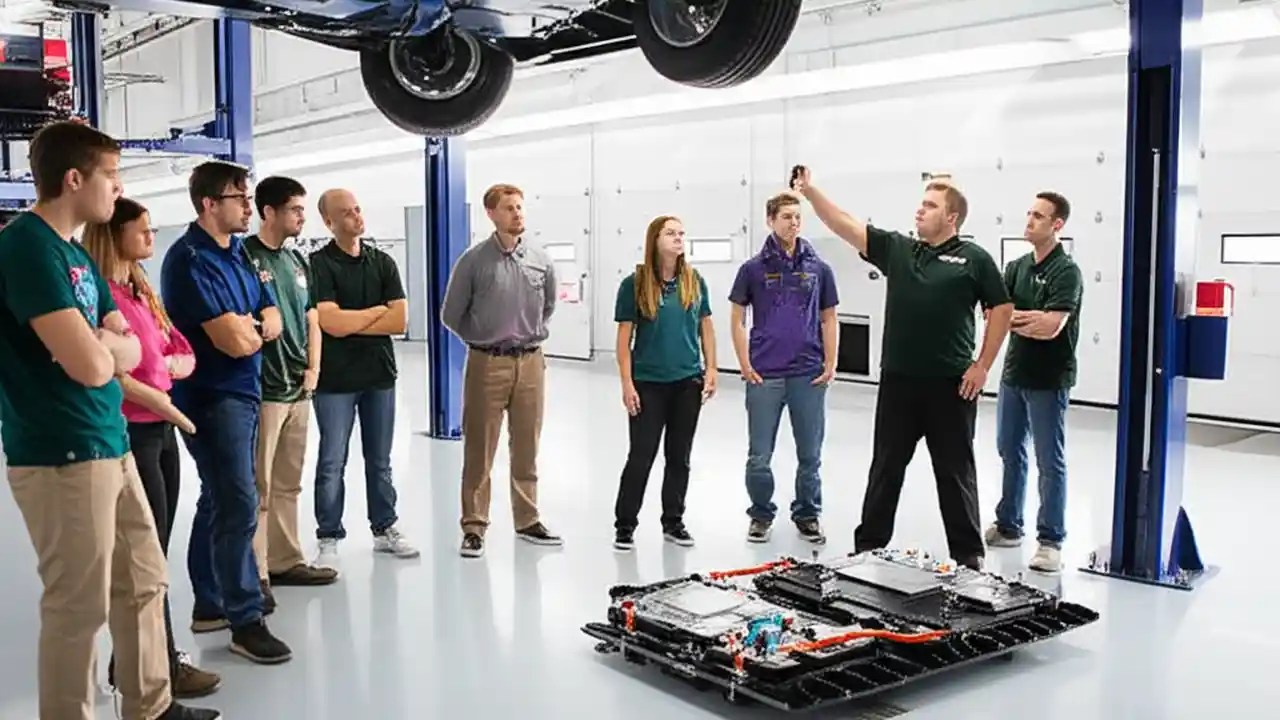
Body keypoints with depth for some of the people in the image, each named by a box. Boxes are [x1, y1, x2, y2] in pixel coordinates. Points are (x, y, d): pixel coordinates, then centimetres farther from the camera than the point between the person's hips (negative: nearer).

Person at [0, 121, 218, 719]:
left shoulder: (75, 253, 13)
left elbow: (130, 352, 12)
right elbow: (92, 366, -25)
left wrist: (104, 345, -10)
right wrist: (107, 344, -3)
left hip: (110, 447, 10)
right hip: (63, 458, -10)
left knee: (144, 583, 18)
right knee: (79, 608, 1)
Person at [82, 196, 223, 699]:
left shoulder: (143, 292, 15)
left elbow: (184, 354, 13)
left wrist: (165, 364, -8)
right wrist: (156, 398, -12)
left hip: (161, 430, 9)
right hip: (130, 434, -9)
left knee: (151, 551, 14)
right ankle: (161, 666, 12)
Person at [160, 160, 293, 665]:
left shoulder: (238, 252, 11)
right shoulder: (190, 260, -16)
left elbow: (272, 321, 9)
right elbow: (235, 342, -22)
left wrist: (245, 326, -12)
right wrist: (255, 327, 0)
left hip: (242, 392, 9)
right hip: (212, 397, -9)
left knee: (218, 501, 15)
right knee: (238, 506, -8)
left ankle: (210, 604, 25)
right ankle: (246, 620, 0)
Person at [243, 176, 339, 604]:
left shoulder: (297, 261, 14)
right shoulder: (244, 256, -9)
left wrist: (313, 369, 8)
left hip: (298, 390, 8)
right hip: (262, 390, -8)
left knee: (287, 485, 15)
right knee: (258, 488, -3)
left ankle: (285, 561, 25)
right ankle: (254, 575, 3)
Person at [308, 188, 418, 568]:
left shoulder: (383, 262, 7)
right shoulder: (318, 264, -7)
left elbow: (399, 320, -3)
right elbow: (331, 322, -18)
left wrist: (351, 323, -11)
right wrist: (377, 312, -7)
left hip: (380, 375, 4)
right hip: (335, 379, -4)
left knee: (380, 461, 13)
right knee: (332, 463, 3)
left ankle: (385, 529, 25)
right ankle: (329, 540, 13)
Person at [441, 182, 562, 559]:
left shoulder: (541, 259, 3)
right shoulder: (474, 260, -7)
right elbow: (451, 314, 2)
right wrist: (481, 339, 9)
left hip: (530, 362, 3)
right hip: (487, 363, -3)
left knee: (527, 448, 12)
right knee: (479, 450, 1)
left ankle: (528, 520, 24)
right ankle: (473, 527, 9)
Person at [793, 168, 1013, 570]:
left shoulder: (973, 258, -2)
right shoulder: (896, 249, 8)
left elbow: (1001, 310, -1)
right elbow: (844, 226, 4)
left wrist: (983, 365, -6)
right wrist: (809, 191, -5)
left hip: (951, 383, -4)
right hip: (897, 380, 4)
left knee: (955, 471, 6)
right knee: (885, 468, 12)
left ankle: (968, 553, 17)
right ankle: (869, 544, 22)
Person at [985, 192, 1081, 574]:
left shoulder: (1066, 272, -13)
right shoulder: (1017, 267, 8)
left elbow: (1051, 326, -22)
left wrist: (1011, 317, -11)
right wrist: (1029, 320, -16)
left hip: (1048, 380, -7)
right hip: (1014, 373, 7)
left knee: (1050, 462, 0)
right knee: (1010, 452, 15)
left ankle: (1051, 540, 7)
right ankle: (1008, 526, 27)